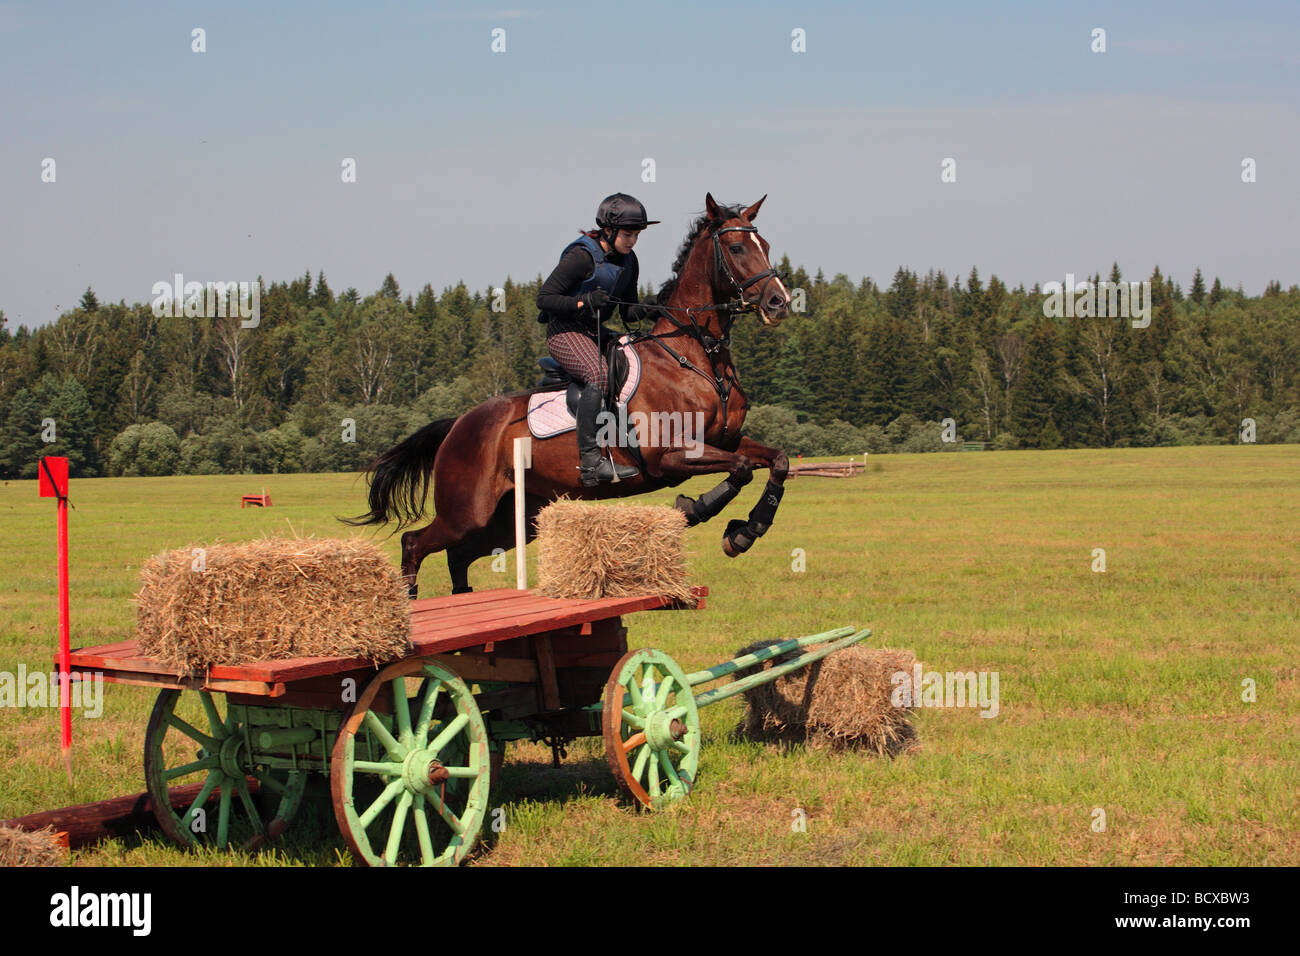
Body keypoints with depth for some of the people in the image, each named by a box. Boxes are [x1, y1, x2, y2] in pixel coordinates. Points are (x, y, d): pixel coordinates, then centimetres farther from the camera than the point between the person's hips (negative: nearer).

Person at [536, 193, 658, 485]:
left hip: (596, 332, 9)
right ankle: (590, 461, -36)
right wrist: (584, 302, -27)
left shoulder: (628, 260, 7)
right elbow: (544, 297, -15)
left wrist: (635, 311, -9)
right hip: (564, 332, -9)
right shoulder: (582, 257, -16)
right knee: (599, 374, -34)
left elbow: (628, 309, 16)